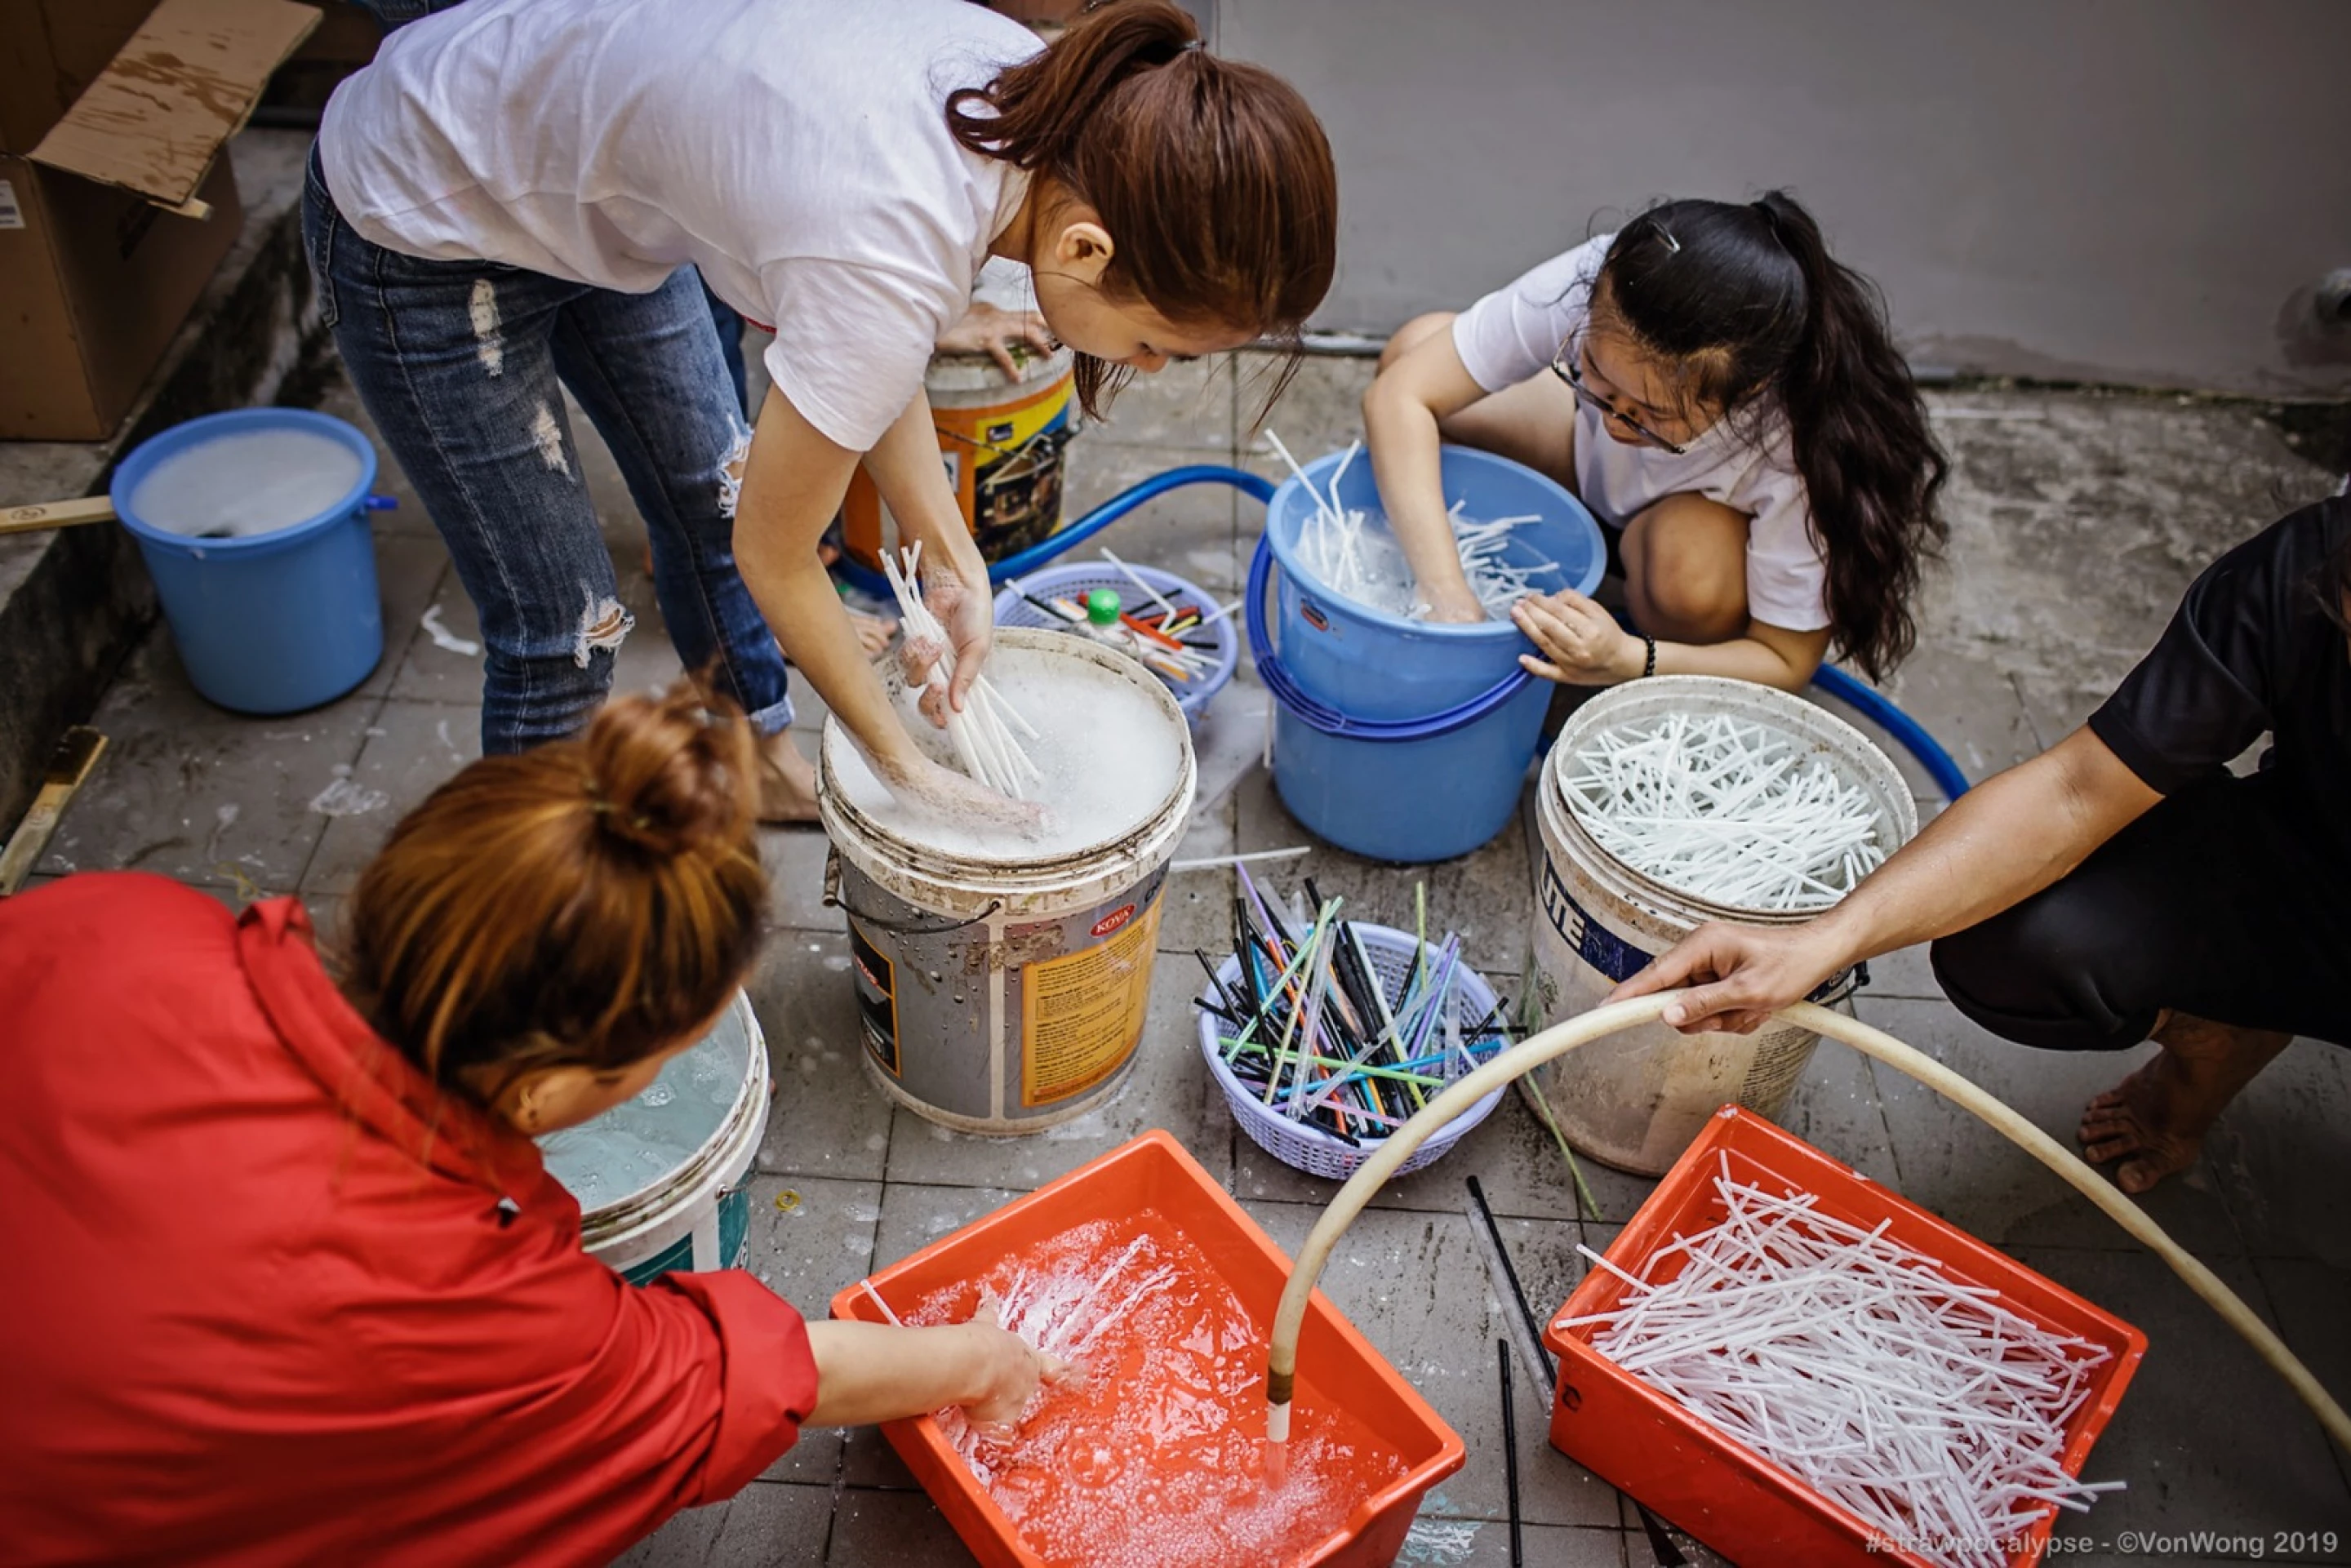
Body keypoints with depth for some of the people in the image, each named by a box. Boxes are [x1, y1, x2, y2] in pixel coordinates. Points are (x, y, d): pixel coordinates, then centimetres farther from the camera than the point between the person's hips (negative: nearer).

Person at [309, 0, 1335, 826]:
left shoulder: (1039, 95, -19)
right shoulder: (887, 261, -40)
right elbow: (777, 561, -23)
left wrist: (952, 561, -7)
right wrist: (904, 767, -11)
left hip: (595, 176, 8)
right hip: (423, 225, -7)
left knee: (710, 496, 21)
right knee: (560, 630, 1)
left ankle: (760, 753, 48)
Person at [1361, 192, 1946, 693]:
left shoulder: (1805, 446, -40)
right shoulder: (1589, 290, -37)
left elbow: (1785, 663, -28)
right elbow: (1400, 395, -33)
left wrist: (1628, 661, -48)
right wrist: (1449, 600, -42)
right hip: (1599, 471, 3)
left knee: (1687, 559, -40)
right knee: (1415, 346, -19)